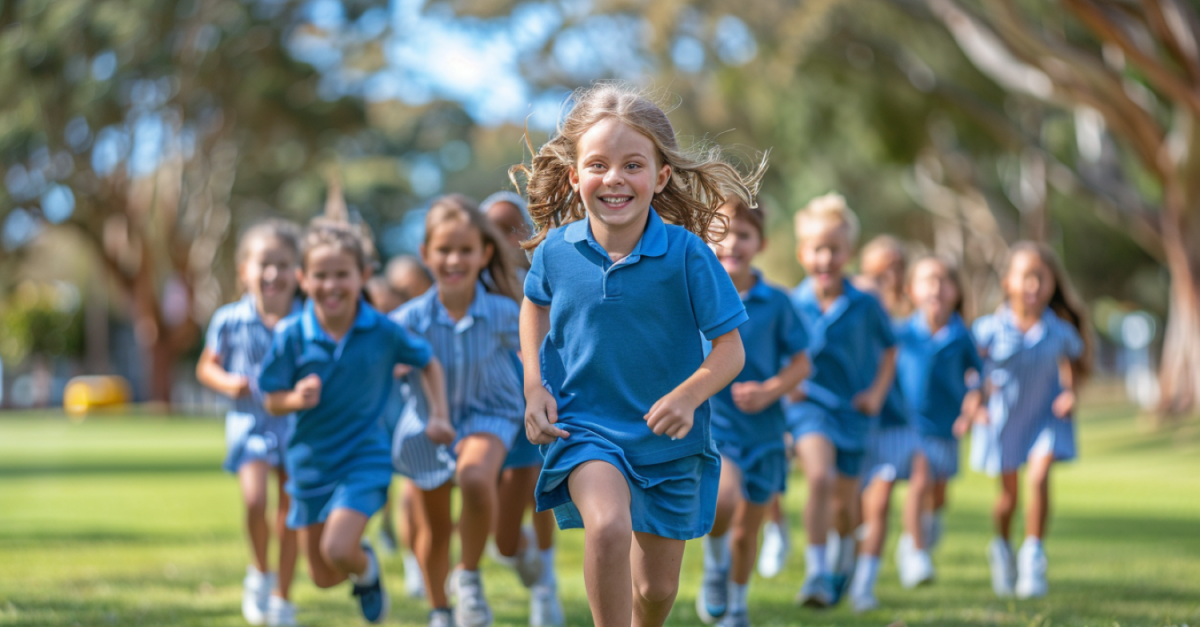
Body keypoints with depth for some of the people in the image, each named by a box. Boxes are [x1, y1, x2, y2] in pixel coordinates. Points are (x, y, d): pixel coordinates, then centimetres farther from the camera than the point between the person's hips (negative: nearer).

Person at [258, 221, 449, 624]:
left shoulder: (382, 331, -12)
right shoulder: (291, 336, -13)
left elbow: (428, 362, 5)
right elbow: (272, 401, -6)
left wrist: (439, 415, -5)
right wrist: (296, 399, -27)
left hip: (364, 458, -2)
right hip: (310, 462, 2)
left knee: (338, 551, -21)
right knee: (323, 577, 10)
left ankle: (367, 570, 15)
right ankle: (361, 559, 46)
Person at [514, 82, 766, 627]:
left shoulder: (686, 254, -17)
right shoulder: (557, 249, -9)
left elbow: (730, 351, -12)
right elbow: (535, 303, 14)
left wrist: (688, 397, -31)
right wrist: (534, 386, 2)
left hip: (668, 439, 0)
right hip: (585, 424, 0)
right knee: (607, 527, -32)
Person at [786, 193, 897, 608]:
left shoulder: (865, 306, -4)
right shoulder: (791, 305, -6)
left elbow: (889, 349, 11)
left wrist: (877, 393, 1)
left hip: (852, 410, 2)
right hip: (809, 405, -2)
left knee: (845, 500, 14)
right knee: (819, 477, -28)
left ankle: (844, 557, 46)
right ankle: (816, 571, -24)